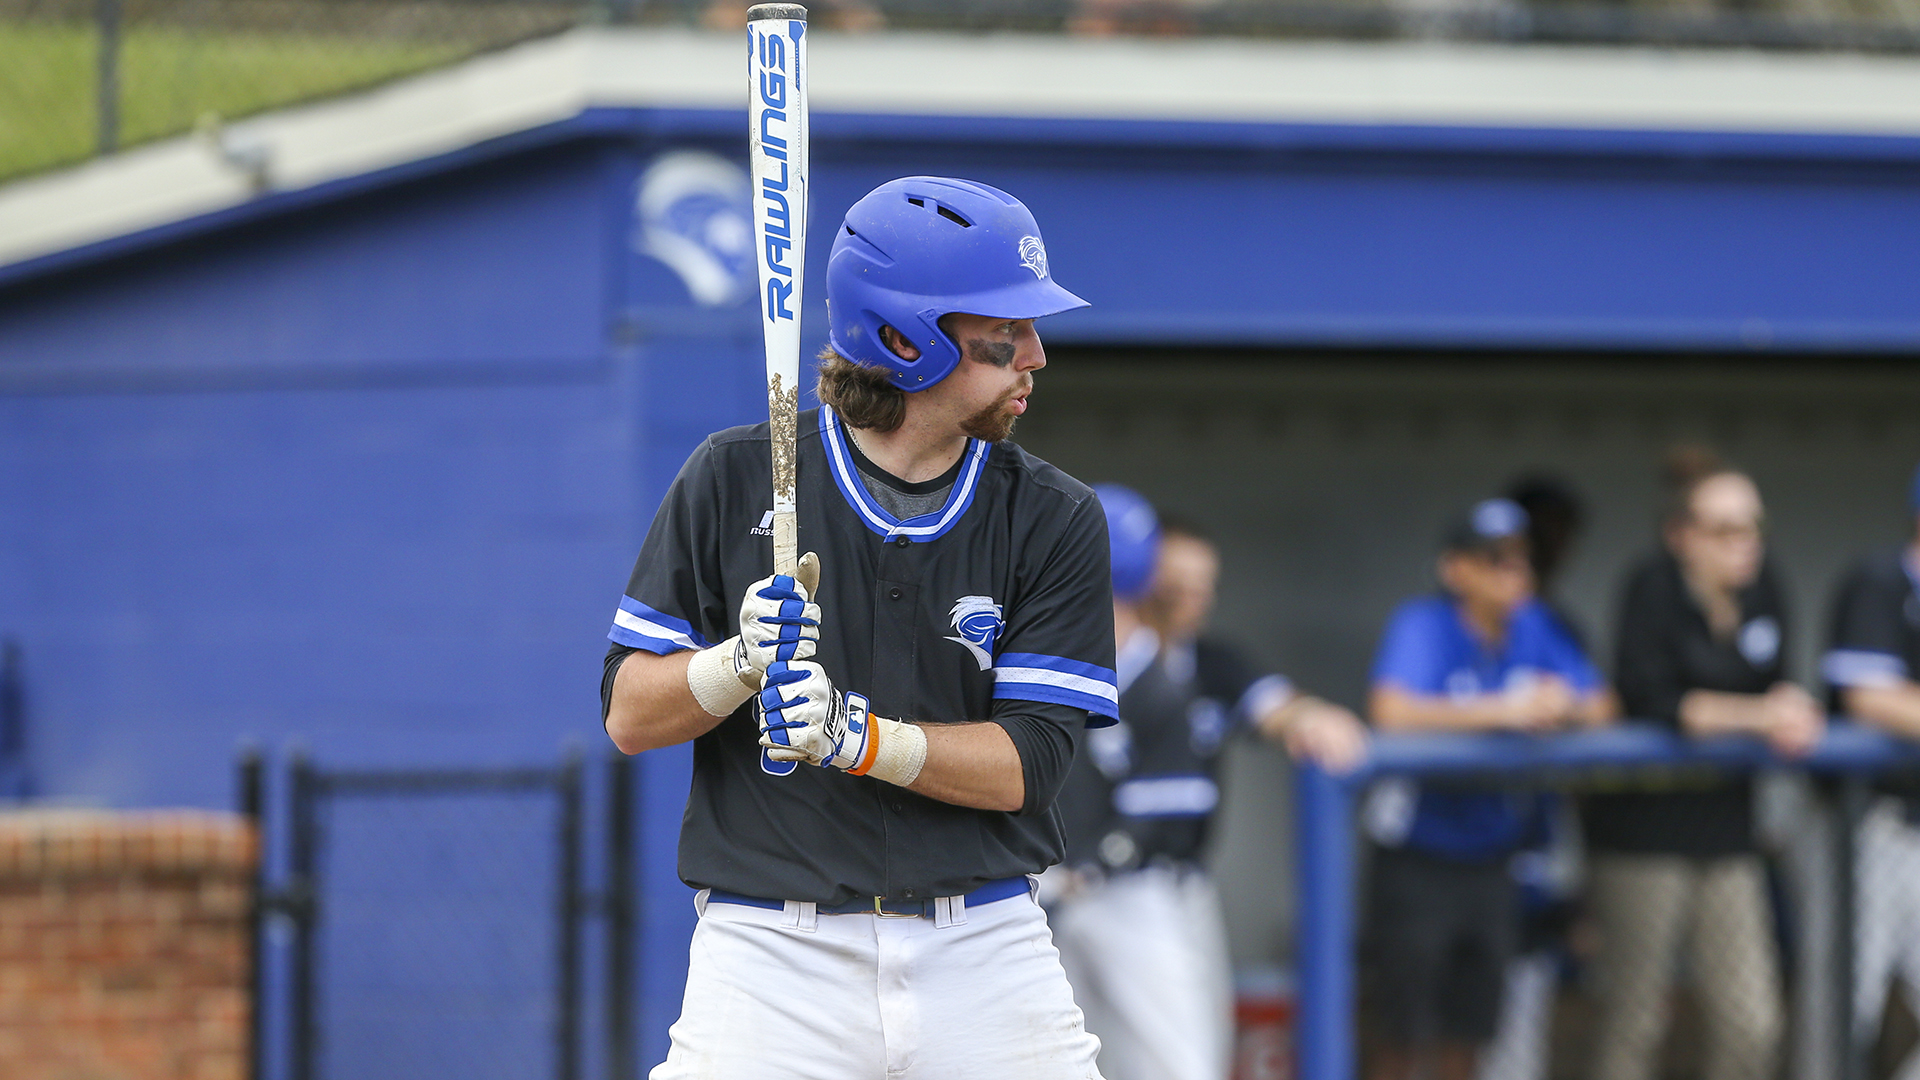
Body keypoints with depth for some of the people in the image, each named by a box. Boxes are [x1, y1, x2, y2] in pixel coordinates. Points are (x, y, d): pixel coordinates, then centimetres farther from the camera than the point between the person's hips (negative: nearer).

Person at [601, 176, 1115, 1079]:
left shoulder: (1055, 520, 3)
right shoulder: (735, 480, 1)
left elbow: (1023, 765, -4)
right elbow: (629, 715, 2)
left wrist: (860, 735, -19)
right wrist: (741, 663, -16)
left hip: (986, 952, 1)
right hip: (770, 948, -1)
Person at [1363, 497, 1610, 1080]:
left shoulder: (1535, 628, 3)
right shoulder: (1422, 625, -14)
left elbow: (1599, 708, 4)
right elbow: (1392, 711, -30)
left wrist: (1562, 706, -20)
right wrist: (1502, 710, -26)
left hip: (1489, 857, 6)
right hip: (1418, 854, -6)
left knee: (1466, 1032, 11)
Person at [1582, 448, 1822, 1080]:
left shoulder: (1760, 587, 5)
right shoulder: (1654, 586, -11)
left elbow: (1775, 687, 9)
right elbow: (1647, 701, -20)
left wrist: (1791, 711, -15)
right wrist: (1753, 715, -23)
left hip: (1726, 825, 5)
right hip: (1645, 824, -5)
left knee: (1752, 1026, 0)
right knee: (1635, 1023, -1)